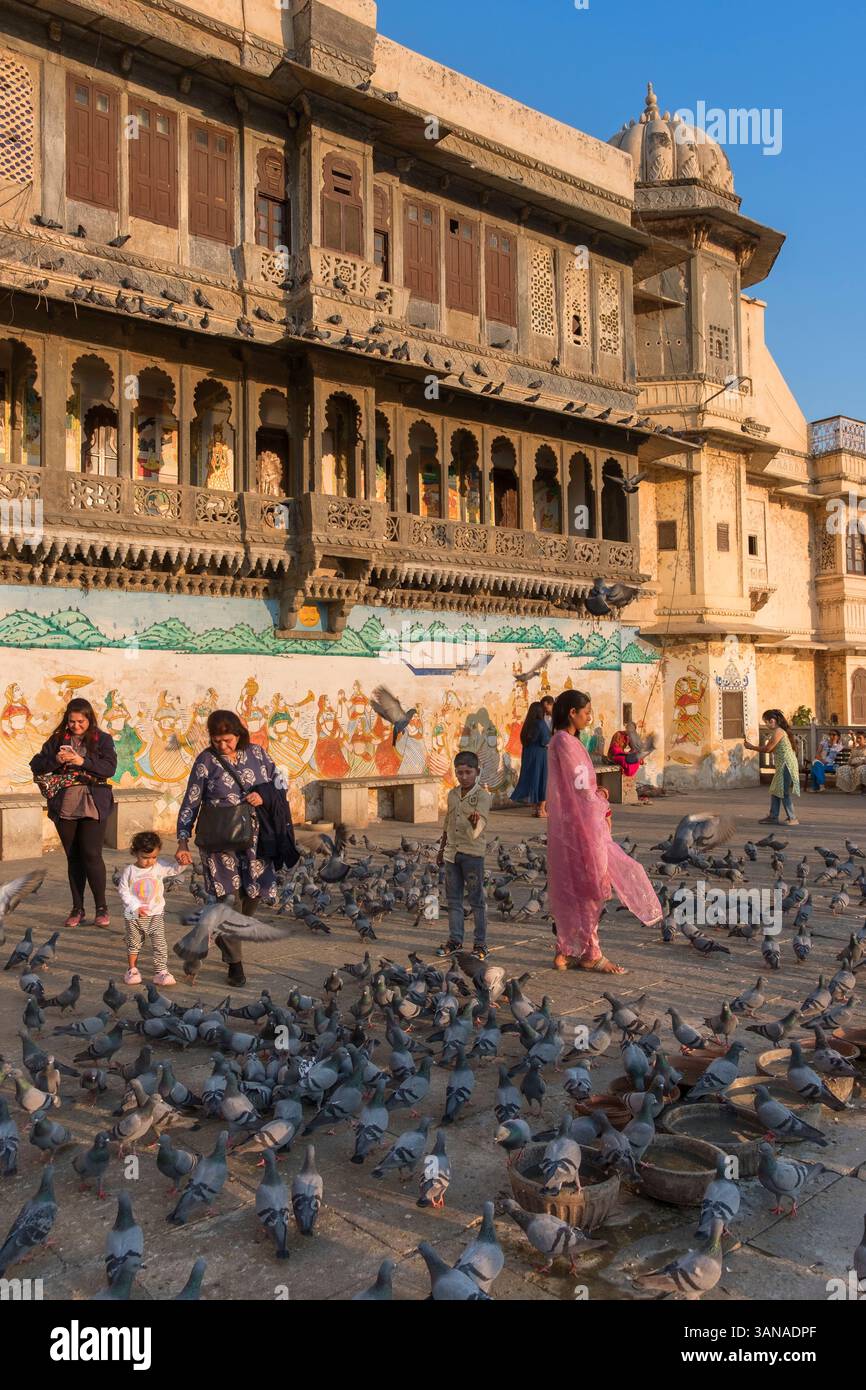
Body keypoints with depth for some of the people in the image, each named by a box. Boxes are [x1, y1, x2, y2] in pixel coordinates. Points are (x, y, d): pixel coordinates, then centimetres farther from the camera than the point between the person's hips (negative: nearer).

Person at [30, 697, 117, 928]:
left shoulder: (102, 739, 0)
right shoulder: (58, 739, 8)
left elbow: (110, 768, -11)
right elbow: (36, 766, 4)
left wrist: (83, 761, -23)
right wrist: (55, 760, -15)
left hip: (93, 806, -3)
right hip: (65, 807, 3)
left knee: (92, 855, -8)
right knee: (73, 858, 10)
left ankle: (101, 908, 5)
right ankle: (77, 909, 19)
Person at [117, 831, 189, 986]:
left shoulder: (160, 866, -4)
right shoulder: (129, 871, -9)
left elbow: (176, 869, -1)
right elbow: (123, 891, -6)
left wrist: (183, 862, -24)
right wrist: (135, 907, -14)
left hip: (156, 913, 1)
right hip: (134, 915, 0)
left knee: (159, 944, -4)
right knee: (134, 943, 15)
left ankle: (161, 971, 2)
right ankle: (132, 970, 31)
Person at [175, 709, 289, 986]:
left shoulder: (256, 753, 4)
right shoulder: (206, 761, -4)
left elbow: (279, 783, 12)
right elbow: (190, 803, -3)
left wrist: (264, 795, -10)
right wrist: (183, 842, -10)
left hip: (252, 837, 3)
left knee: (254, 893, 8)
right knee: (229, 898, -7)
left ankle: (226, 937, 37)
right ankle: (234, 962, 7)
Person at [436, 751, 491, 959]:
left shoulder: (483, 796, -10)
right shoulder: (452, 794, 8)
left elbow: (478, 827, -23)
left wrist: (473, 823, -47)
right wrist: (442, 849, 21)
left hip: (473, 852, -6)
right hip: (452, 852, 6)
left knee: (476, 899, 1)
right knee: (453, 898, 12)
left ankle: (480, 943, 9)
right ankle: (455, 939, 23)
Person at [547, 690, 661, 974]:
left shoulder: (563, 741, 15)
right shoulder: (565, 742, -15)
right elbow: (579, 787, -16)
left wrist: (595, 792, 3)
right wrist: (603, 810, -3)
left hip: (571, 825, 10)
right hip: (579, 824, -10)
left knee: (572, 890, 13)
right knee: (589, 886, -1)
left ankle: (566, 952, 19)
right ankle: (590, 954, 7)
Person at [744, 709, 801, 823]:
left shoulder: (778, 732, -16)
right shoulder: (779, 731, 14)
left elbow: (767, 749, -14)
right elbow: (772, 749, 14)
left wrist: (751, 747, -4)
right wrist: (753, 746, 8)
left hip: (786, 765, -10)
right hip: (782, 765, 10)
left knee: (784, 793, -5)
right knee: (775, 791, 12)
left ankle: (792, 819, -1)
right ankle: (773, 817, 17)